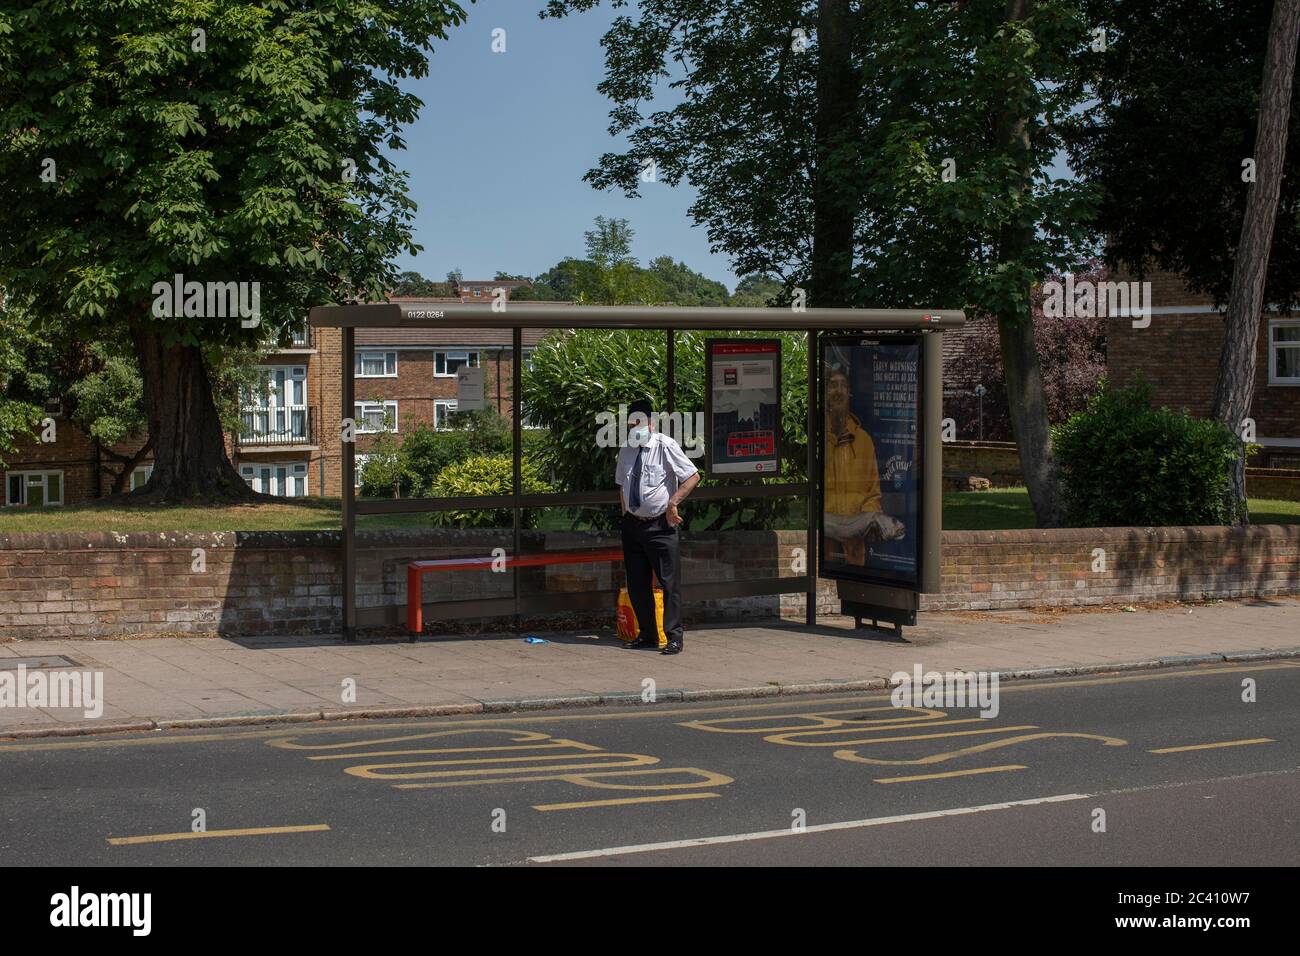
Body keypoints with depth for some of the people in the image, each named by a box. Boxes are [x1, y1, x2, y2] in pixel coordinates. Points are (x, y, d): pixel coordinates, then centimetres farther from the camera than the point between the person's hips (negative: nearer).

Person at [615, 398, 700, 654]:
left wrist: (673, 503, -16)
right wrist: (625, 512, 15)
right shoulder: (626, 451, 8)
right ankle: (647, 635, 22)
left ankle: (674, 637, 0)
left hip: (661, 525, -6)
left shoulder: (665, 446, -10)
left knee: (670, 582, -5)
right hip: (632, 524, 6)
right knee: (637, 583, 10)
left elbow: (693, 477, -10)